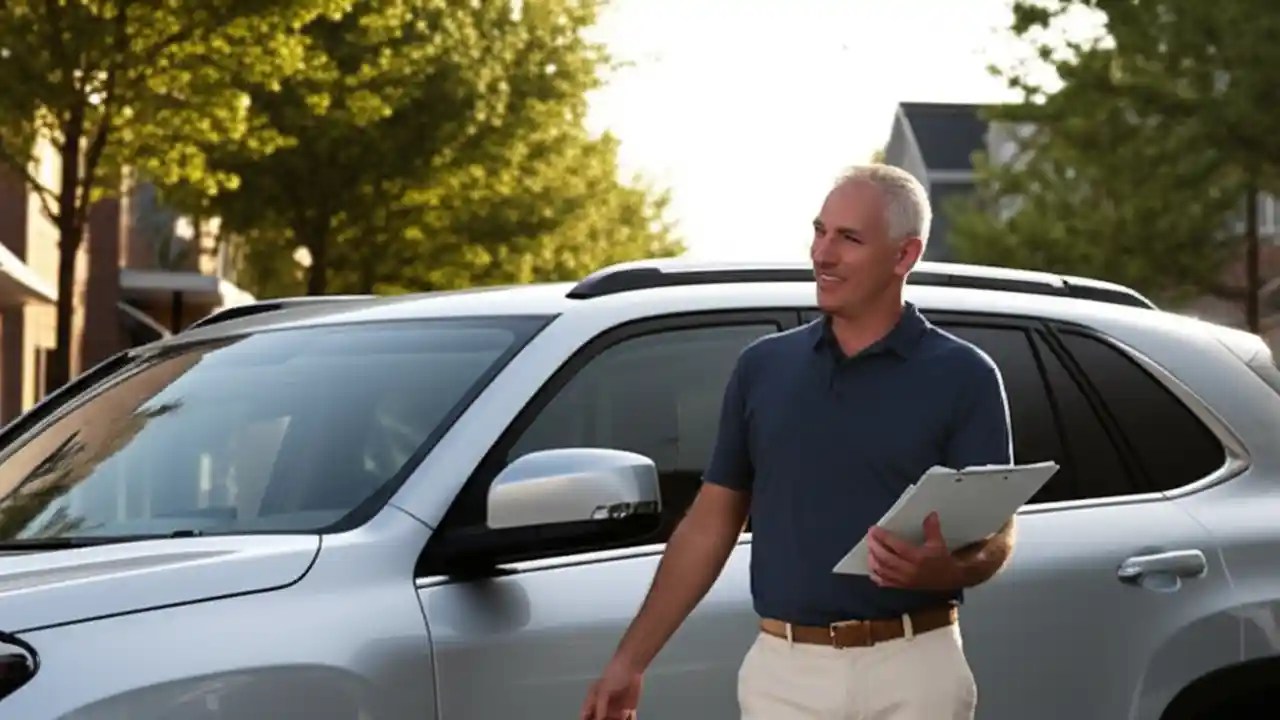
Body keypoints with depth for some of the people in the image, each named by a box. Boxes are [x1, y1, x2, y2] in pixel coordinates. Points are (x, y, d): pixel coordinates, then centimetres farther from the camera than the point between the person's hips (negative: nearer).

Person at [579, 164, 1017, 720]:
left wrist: (944, 568, -27)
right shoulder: (763, 367, 10)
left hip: (913, 672, -3)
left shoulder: (962, 377, -1)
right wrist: (630, 660, 9)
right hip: (784, 672, 3)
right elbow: (709, 523, 13)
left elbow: (996, 537, -3)